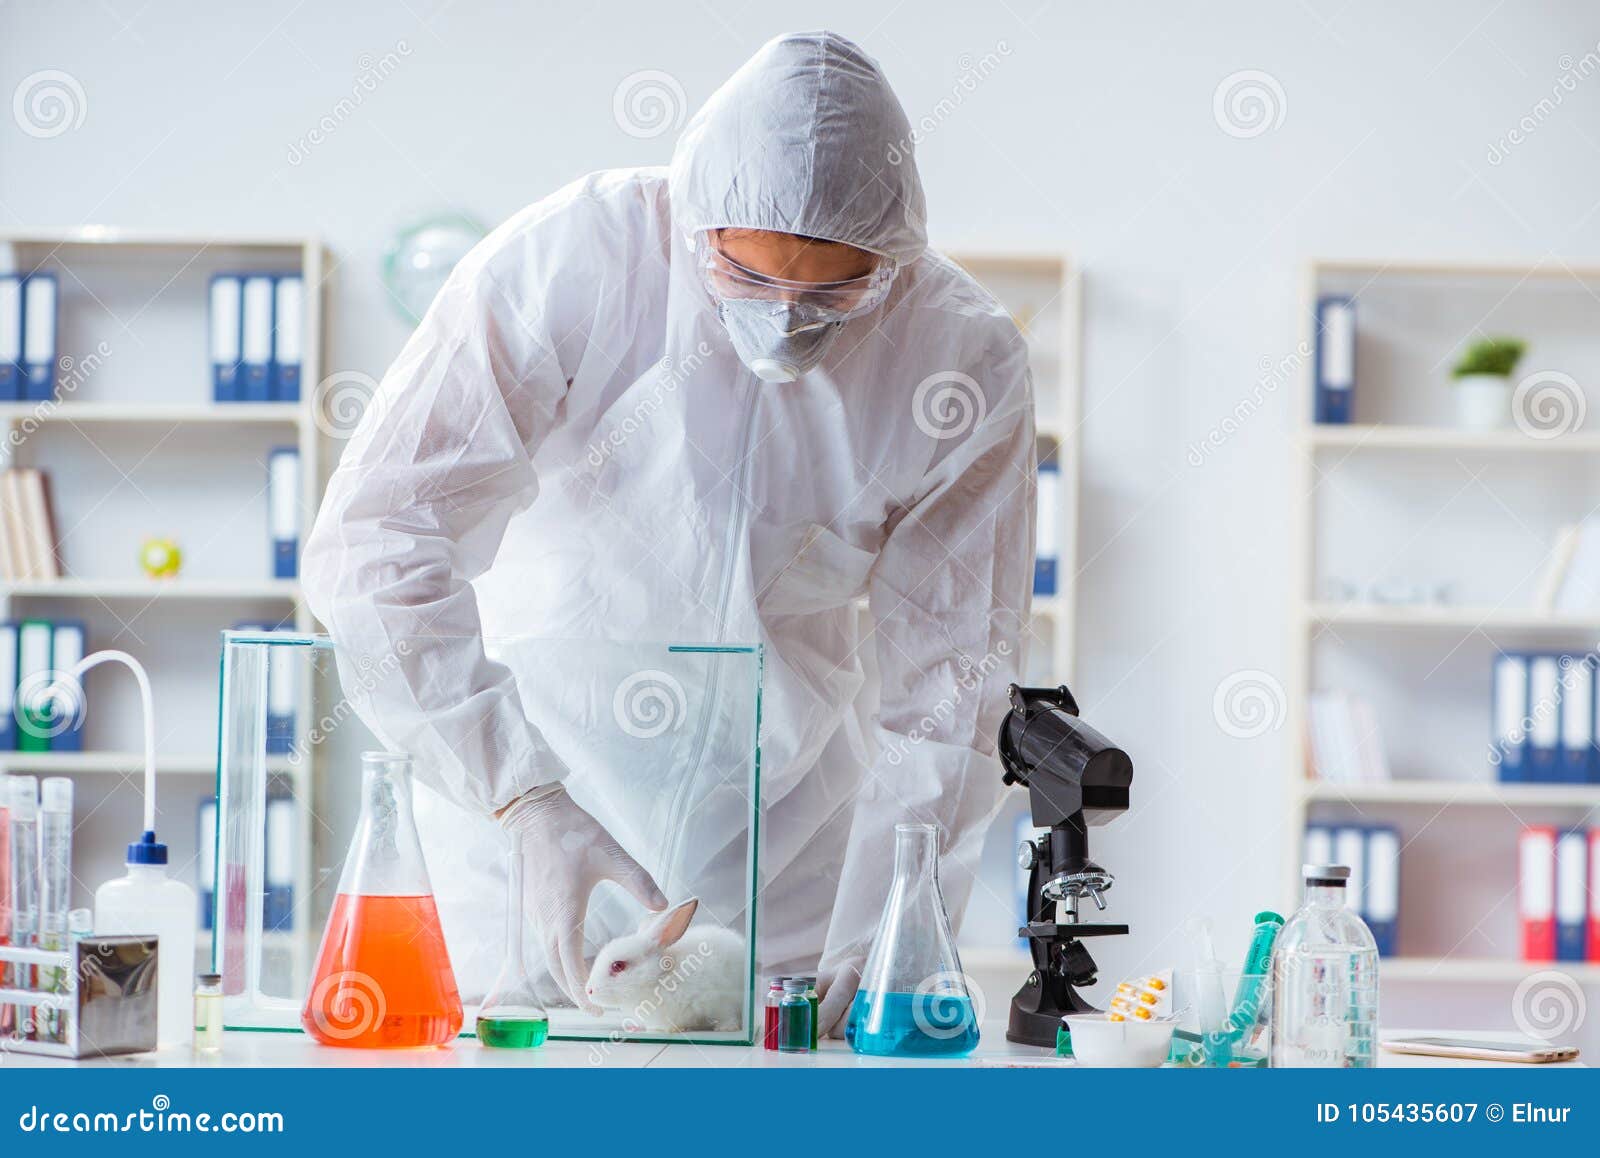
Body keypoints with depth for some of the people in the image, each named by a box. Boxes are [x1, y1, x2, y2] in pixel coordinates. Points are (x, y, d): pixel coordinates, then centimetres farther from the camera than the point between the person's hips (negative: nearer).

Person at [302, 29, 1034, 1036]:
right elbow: (374, 543, -26)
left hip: (794, 821, 2)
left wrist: (873, 958, -22)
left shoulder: (969, 363, -16)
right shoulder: (567, 264, -23)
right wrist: (527, 802, -36)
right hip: (529, 774, -1)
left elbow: (942, 686, -11)